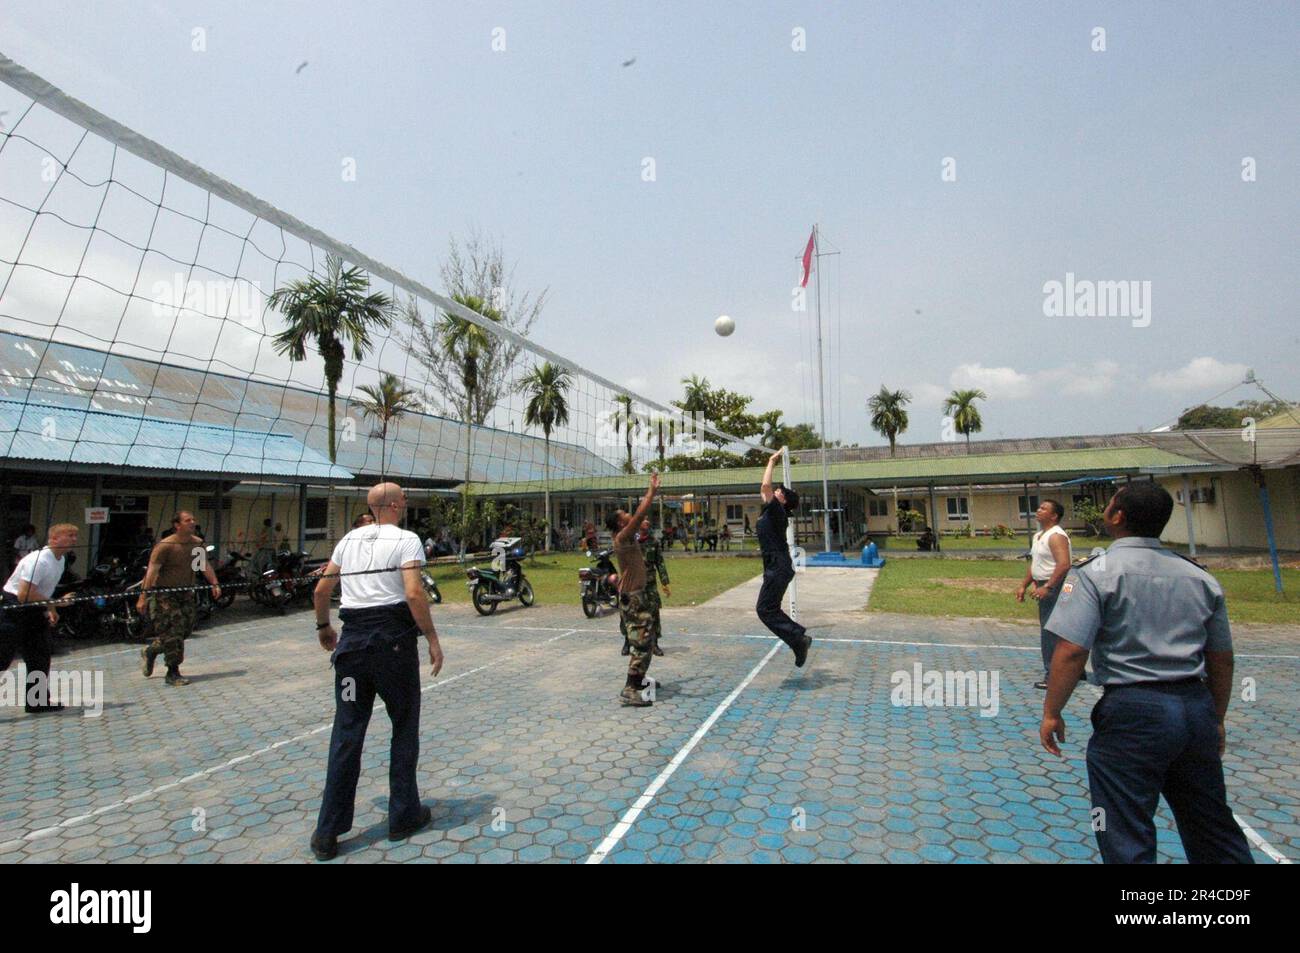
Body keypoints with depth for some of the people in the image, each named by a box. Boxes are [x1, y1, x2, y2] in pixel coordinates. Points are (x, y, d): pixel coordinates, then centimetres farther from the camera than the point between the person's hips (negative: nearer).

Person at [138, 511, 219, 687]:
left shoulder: (198, 543, 3)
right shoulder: (165, 546, -16)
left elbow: (205, 565, 6)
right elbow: (152, 571, -20)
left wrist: (214, 584, -5)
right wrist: (143, 595, -26)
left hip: (185, 593, 6)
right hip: (163, 594, -6)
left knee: (185, 630, 9)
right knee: (172, 632, -8)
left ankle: (150, 651, 35)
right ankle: (173, 673, 2)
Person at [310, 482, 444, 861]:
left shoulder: (349, 539, 11)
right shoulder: (406, 540, -6)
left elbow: (320, 590, 14)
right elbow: (414, 593, -18)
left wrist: (323, 626, 30)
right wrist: (433, 639, -11)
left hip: (353, 640, 5)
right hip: (393, 640, -5)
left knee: (346, 733, 9)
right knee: (404, 727, 11)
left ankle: (327, 833, 14)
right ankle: (403, 816, 22)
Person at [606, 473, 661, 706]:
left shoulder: (628, 538, 10)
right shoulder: (622, 538, -17)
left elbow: (640, 513, 20)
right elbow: (640, 514, -24)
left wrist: (651, 491, 19)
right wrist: (653, 490, -18)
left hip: (636, 595, 10)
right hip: (632, 598, -10)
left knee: (646, 641, 20)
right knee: (643, 643, -11)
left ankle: (639, 679, 31)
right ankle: (630, 691, -11)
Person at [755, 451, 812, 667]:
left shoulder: (777, 511, -12)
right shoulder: (770, 512, 13)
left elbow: (765, 487, -23)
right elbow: (765, 489, 24)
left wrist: (772, 462, -12)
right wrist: (771, 462, 23)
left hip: (778, 568, -10)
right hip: (774, 567, 10)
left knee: (765, 610, -8)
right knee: (770, 609, 12)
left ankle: (799, 639, -6)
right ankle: (800, 636, 14)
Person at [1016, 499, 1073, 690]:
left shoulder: (1056, 536, -16)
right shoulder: (1038, 536, 15)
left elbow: (1064, 565, -27)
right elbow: (1033, 564, 22)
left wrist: (1047, 587, -30)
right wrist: (1024, 586, 18)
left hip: (1054, 587, -10)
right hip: (1044, 588, 10)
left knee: (1050, 632, -7)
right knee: (1048, 630, 17)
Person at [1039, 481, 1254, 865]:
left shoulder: (1095, 573, -11)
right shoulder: (1201, 577, 9)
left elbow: (1071, 652, -18)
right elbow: (1222, 660, 15)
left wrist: (1051, 713, -8)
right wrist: (1216, 719, 27)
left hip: (1131, 709, -7)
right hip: (1197, 707, 7)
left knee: (1127, 840, 4)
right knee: (1213, 828, 23)